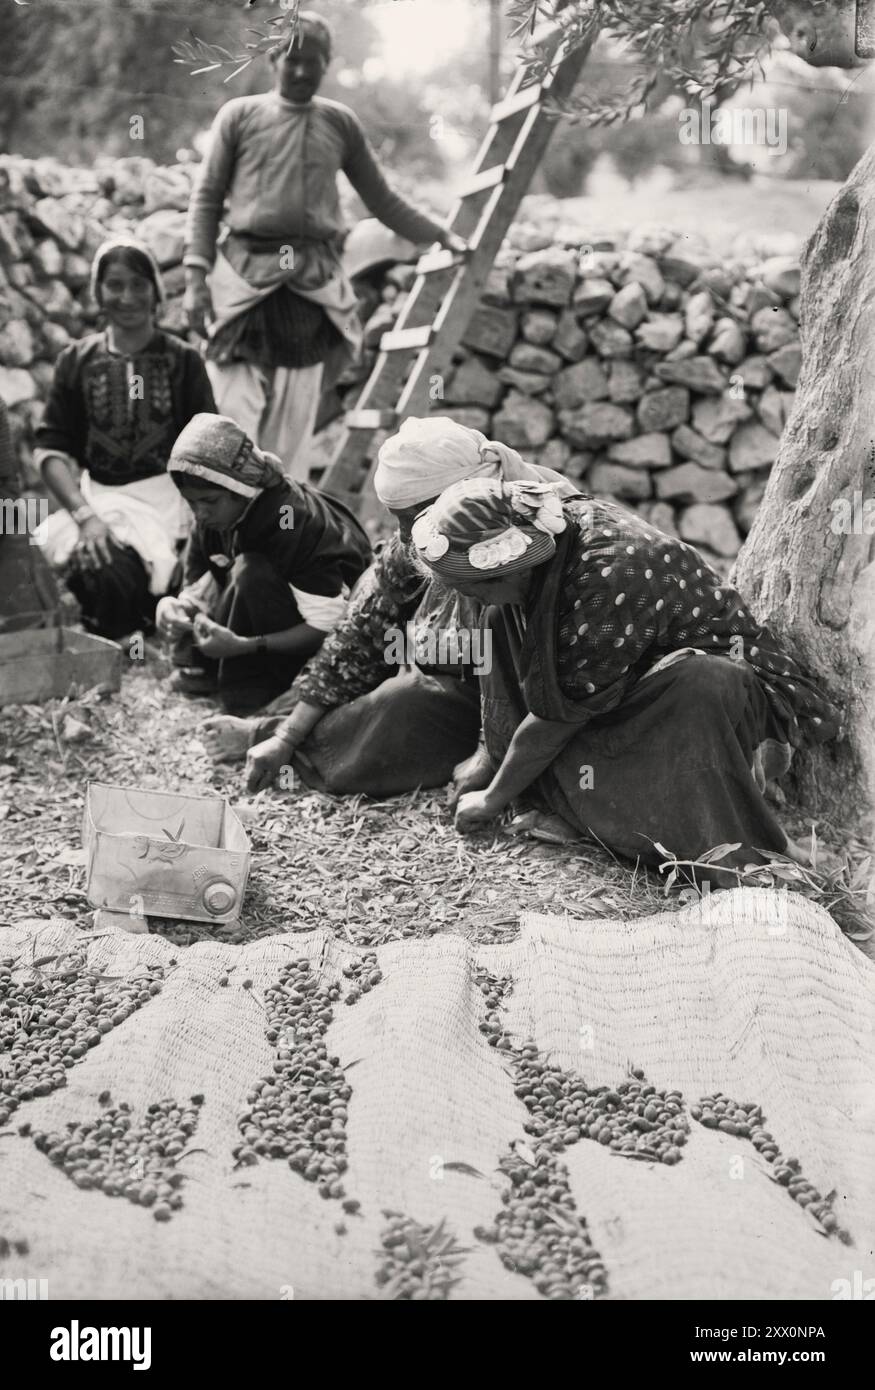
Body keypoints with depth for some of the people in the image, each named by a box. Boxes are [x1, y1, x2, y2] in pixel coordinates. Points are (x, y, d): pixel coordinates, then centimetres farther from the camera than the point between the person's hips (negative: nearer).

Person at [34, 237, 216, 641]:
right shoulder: (77, 360, 9)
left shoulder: (183, 360, 7)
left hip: (167, 497, -1)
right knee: (108, 578, -29)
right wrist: (85, 516, -13)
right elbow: (50, 449, 3)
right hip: (99, 500, 1)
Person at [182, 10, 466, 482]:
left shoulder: (341, 124, 12)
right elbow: (207, 198, 6)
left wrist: (440, 235, 19)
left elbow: (383, 200, 21)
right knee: (235, 423, -7)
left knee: (293, 430, 2)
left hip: (312, 285, 2)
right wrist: (195, 275, -3)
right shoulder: (239, 115, 6)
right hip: (245, 276, -2)